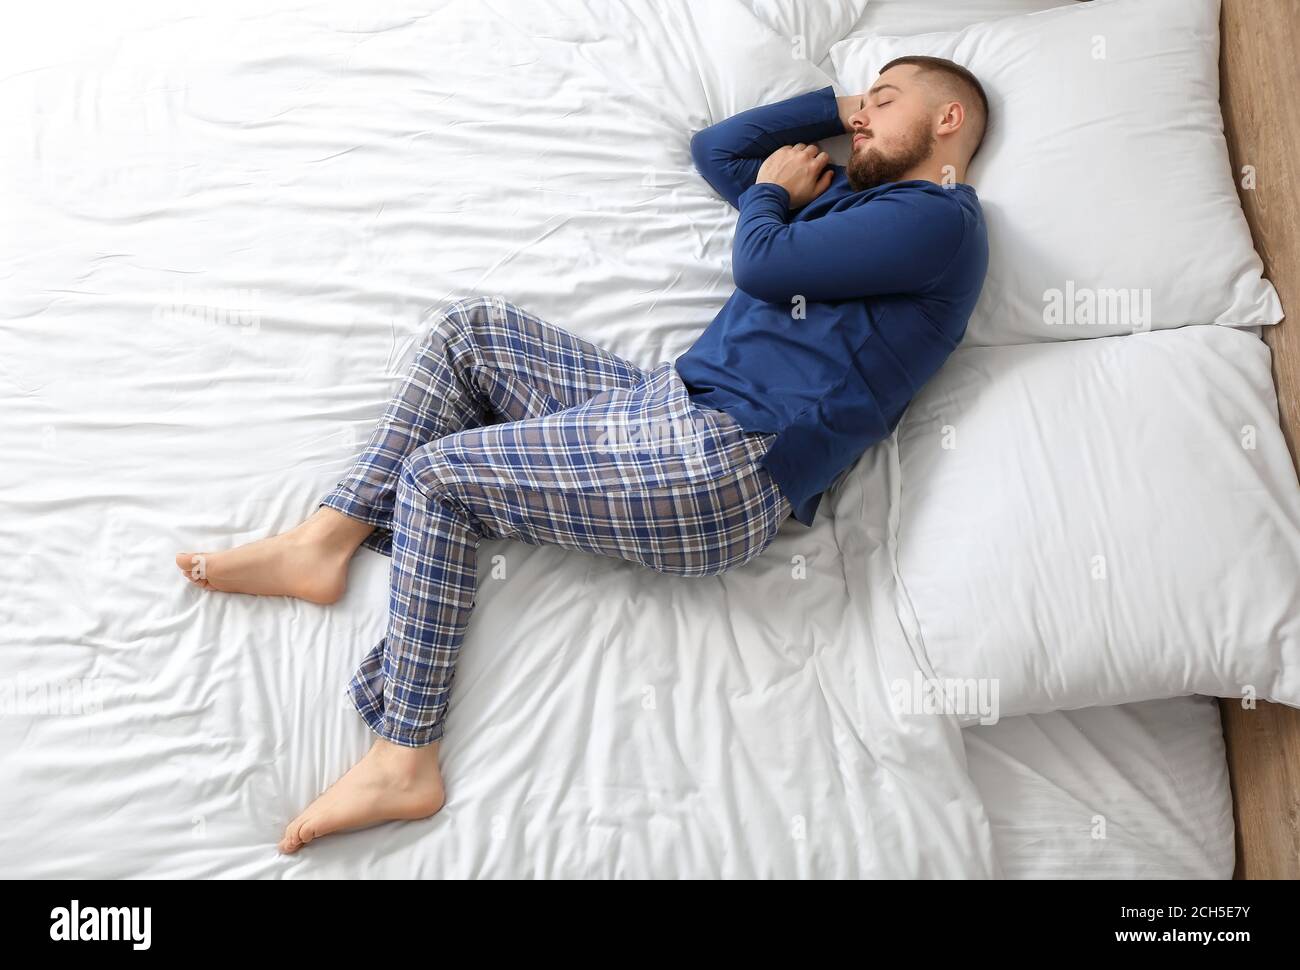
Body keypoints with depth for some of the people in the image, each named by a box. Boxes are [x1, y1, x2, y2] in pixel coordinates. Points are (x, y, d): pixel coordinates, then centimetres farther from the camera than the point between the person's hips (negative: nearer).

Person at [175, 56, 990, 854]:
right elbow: (713, 148, 32)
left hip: (724, 467, -10)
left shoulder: (938, 216, -3)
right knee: (473, 328, 9)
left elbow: (762, 265, -13)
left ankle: (405, 758, -3)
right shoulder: (848, 191, 26)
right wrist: (836, 106, 27)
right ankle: (329, 541, 8)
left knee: (435, 474, -11)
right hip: (671, 404, 10)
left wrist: (769, 192, 10)